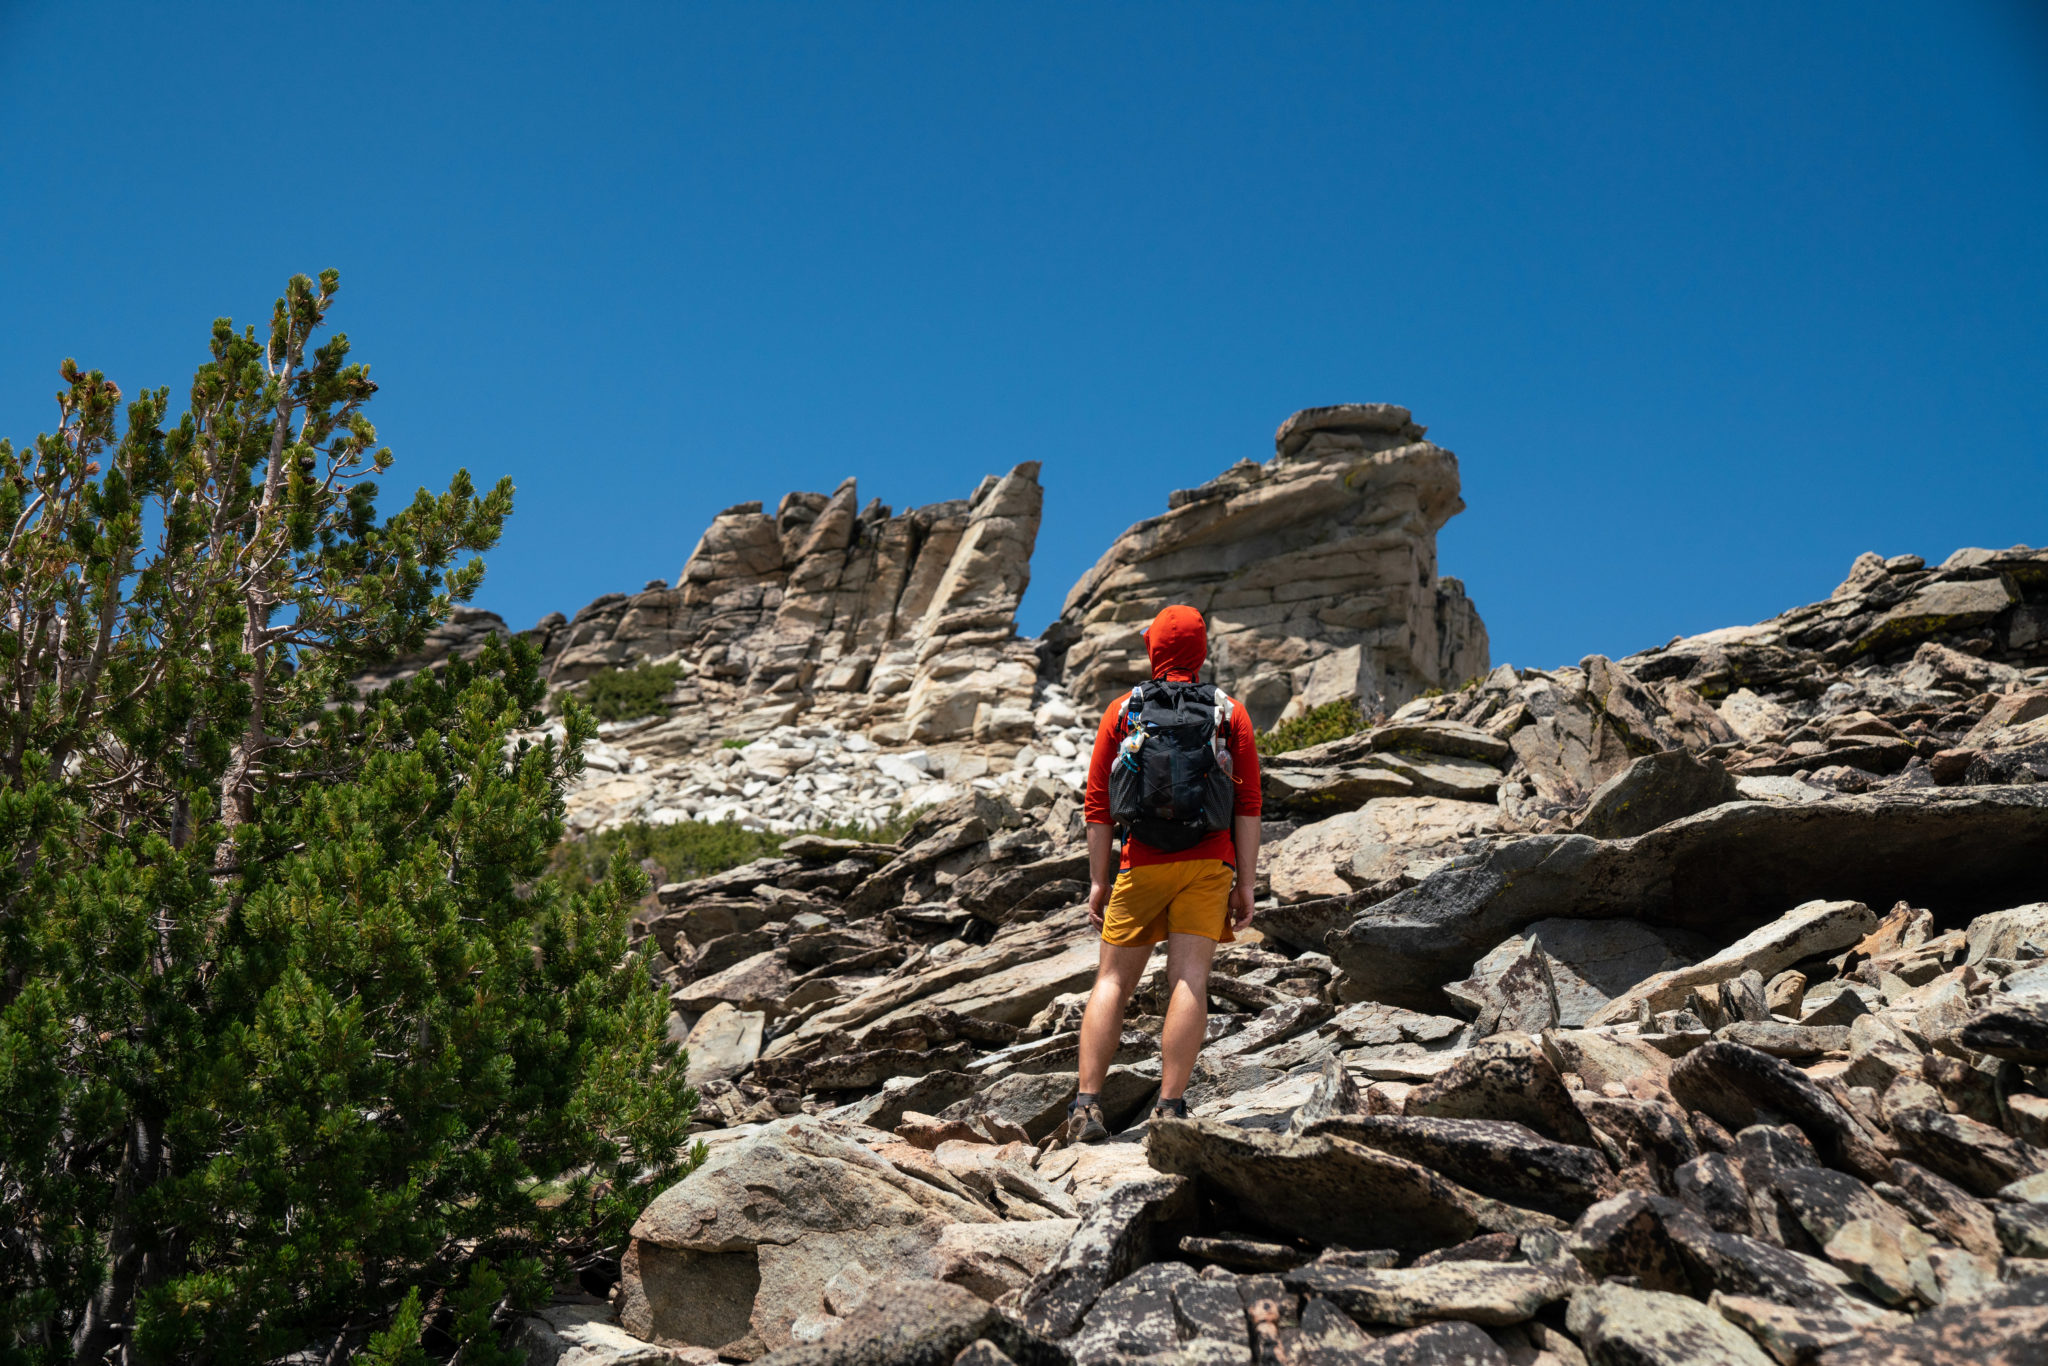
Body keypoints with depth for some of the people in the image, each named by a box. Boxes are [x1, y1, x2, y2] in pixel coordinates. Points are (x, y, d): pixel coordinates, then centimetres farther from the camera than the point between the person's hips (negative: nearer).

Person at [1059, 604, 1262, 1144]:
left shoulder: (1122, 710, 9)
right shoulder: (1230, 714, 8)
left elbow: (1098, 805, 5)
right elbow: (1248, 806, 1)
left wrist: (1098, 880, 9)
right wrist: (1246, 884, 2)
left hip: (1142, 864, 0)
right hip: (1208, 863, 0)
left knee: (1112, 982, 5)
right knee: (1189, 980, -4)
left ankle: (1086, 1106, -5)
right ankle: (1170, 1110, -10)